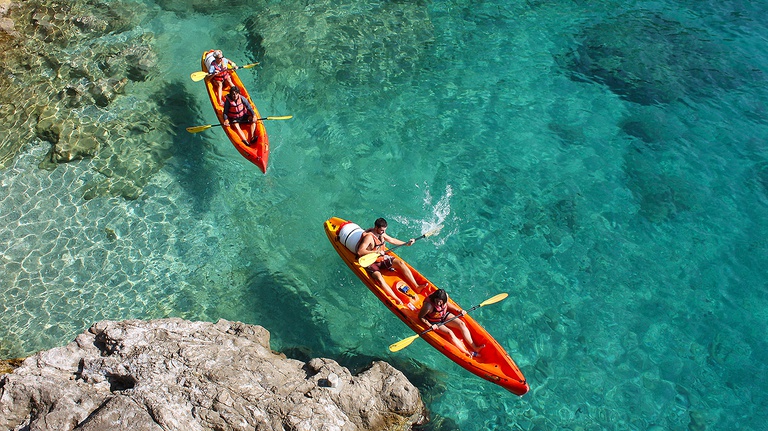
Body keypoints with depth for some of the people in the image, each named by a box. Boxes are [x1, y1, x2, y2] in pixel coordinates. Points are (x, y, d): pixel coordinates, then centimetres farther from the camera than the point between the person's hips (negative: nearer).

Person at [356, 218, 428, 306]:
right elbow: (360, 252, -31)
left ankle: (416, 286, -16)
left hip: (382, 258, 8)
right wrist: (376, 252, -35)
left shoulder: (381, 234, 2)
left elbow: (392, 240, 20)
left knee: (400, 263, -13)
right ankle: (397, 300, -45)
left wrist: (406, 243, 16)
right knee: (379, 278, -33)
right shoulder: (369, 237, -23)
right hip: (371, 263, -7)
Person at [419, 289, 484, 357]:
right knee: (449, 333, -24)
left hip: (444, 316, 6)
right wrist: (430, 326, -28)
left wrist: (458, 310, -2)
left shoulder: (445, 296, -20)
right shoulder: (429, 305, -35)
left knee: (462, 324, -9)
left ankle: (474, 347, -11)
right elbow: (420, 317, -22)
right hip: (435, 322, -6)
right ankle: (466, 353, -24)